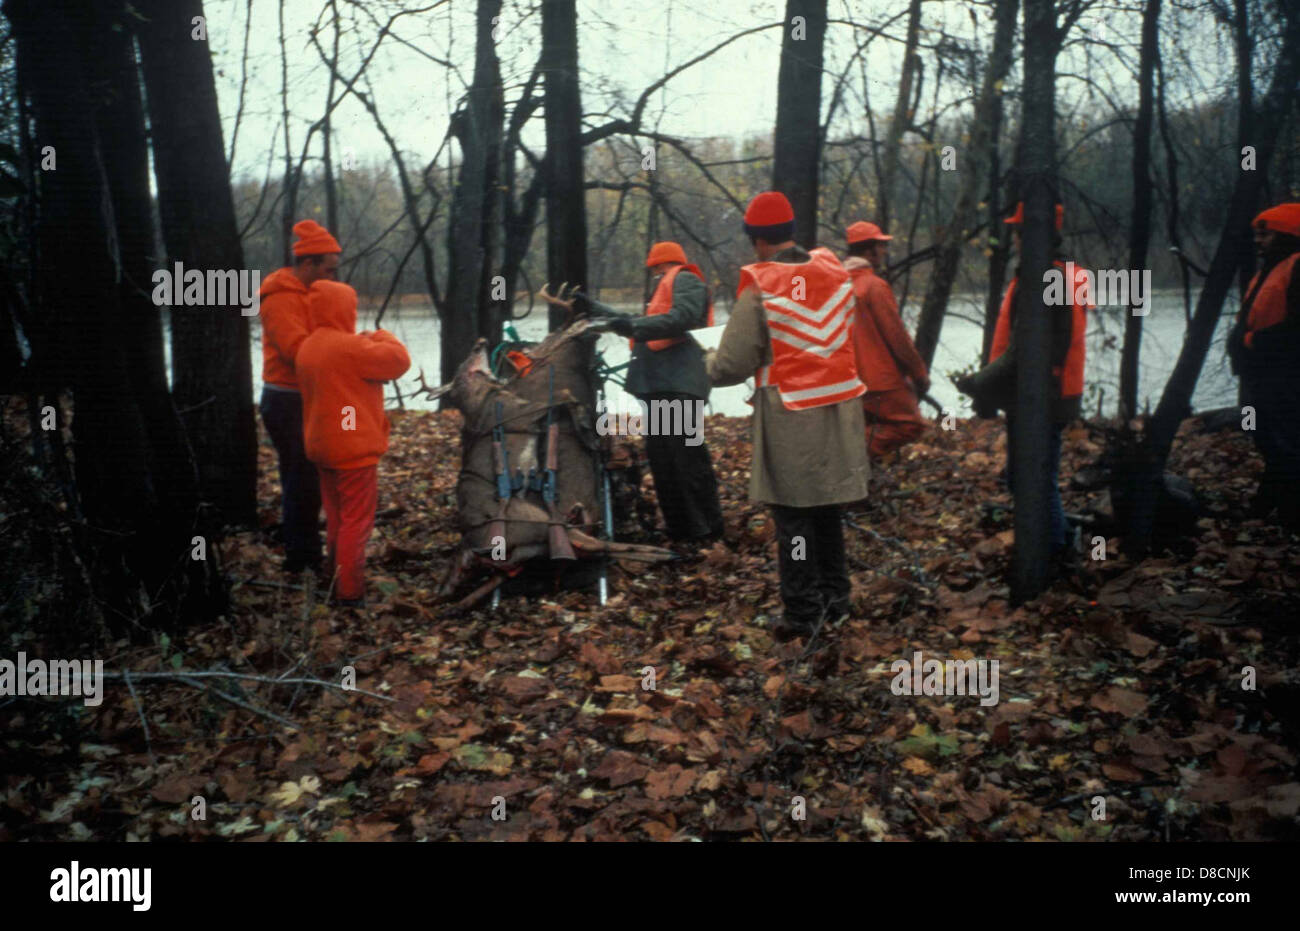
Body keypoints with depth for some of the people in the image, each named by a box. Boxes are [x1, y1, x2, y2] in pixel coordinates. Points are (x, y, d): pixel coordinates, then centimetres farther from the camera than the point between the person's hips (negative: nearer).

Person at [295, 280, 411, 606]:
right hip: (354, 448, -9)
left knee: (336, 517, 20)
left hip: (322, 445, 9)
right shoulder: (349, 347, -19)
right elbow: (398, 361, -17)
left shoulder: (308, 347, 9)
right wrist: (384, 337, 1)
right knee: (357, 520, -2)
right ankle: (349, 592, 0)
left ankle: (336, 577, 30)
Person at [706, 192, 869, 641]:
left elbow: (732, 365, -14)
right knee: (828, 507, 20)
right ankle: (835, 600, 32)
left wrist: (709, 363, 7)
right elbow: (844, 336, 12)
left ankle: (802, 611, 14)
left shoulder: (759, 287, -15)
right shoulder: (835, 272, 1)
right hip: (838, 408, 6)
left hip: (790, 417, -5)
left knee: (793, 515, 6)